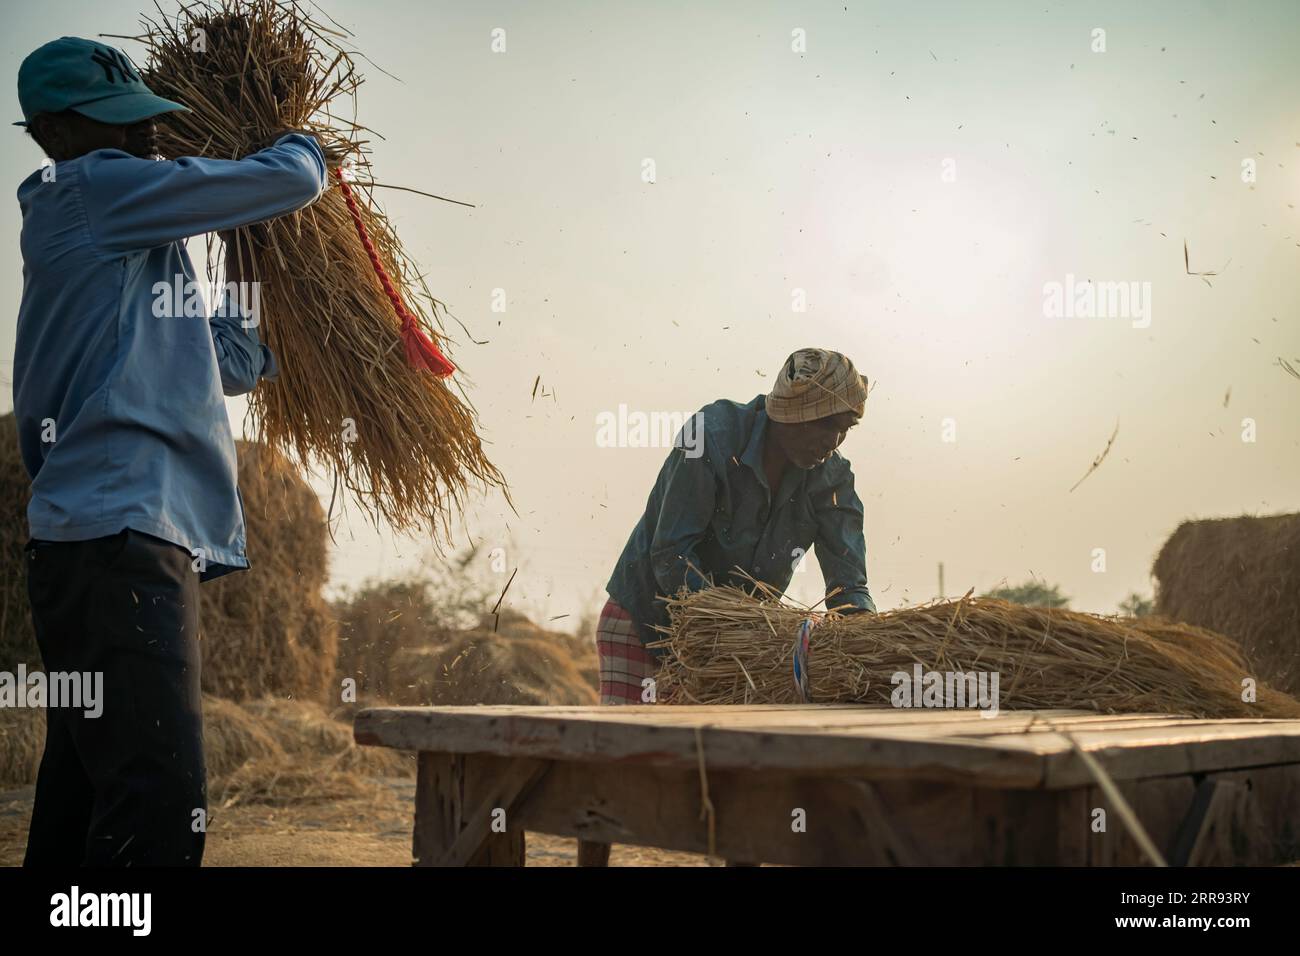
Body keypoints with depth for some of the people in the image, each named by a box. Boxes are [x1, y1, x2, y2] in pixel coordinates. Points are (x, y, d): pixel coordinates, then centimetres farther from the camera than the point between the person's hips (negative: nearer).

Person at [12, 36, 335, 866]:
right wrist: (304, 150, 19)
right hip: (122, 533, -10)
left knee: (87, 803, 13)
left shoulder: (115, 235, 26)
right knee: (161, 806, -17)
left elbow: (230, 364, 32)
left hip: (109, 536, 10)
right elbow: (289, 181, -3)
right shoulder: (96, 190, -2)